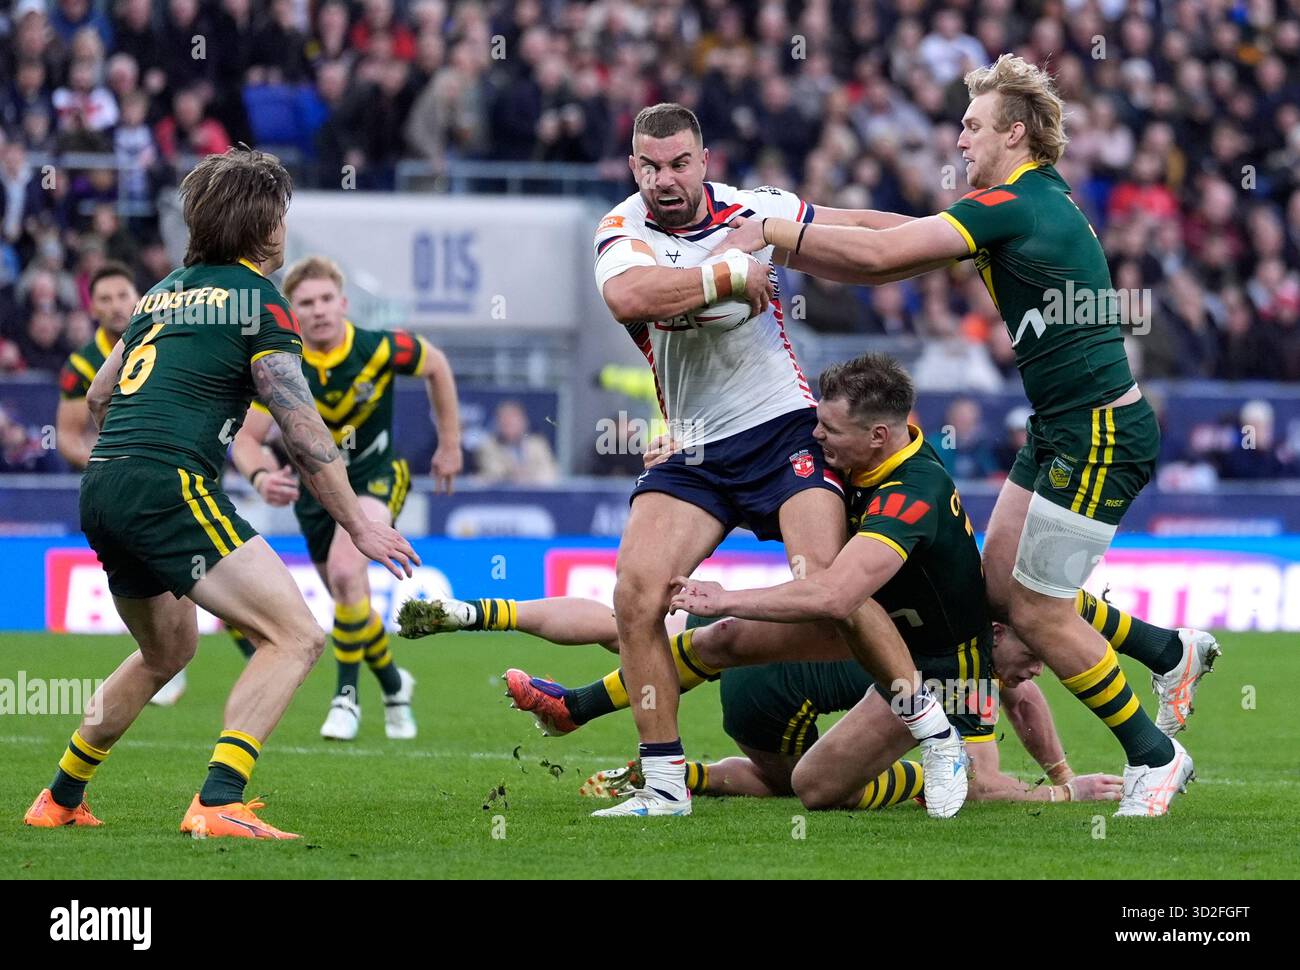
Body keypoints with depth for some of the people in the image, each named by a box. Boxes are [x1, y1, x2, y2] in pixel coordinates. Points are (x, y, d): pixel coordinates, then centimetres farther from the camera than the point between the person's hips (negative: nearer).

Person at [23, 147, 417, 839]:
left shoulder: (165, 292, 21)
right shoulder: (256, 297, -2)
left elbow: (99, 396, 31)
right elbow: (302, 430, -5)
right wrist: (358, 527, 0)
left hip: (101, 492, 9)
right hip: (170, 487, -9)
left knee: (168, 650, 30)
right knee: (295, 636, -11)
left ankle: (60, 799, 36)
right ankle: (217, 802, -25)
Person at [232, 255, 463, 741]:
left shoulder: (380, 349, -21)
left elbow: (437, 365, 0)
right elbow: (245, 437, -19)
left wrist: (450, 443, 4)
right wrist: (261, 477, -42)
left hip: (375, 474, -3)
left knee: (345, 570, -28)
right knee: (350, 597, 12)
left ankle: (347, 695, -15)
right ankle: (394, 685, 39)